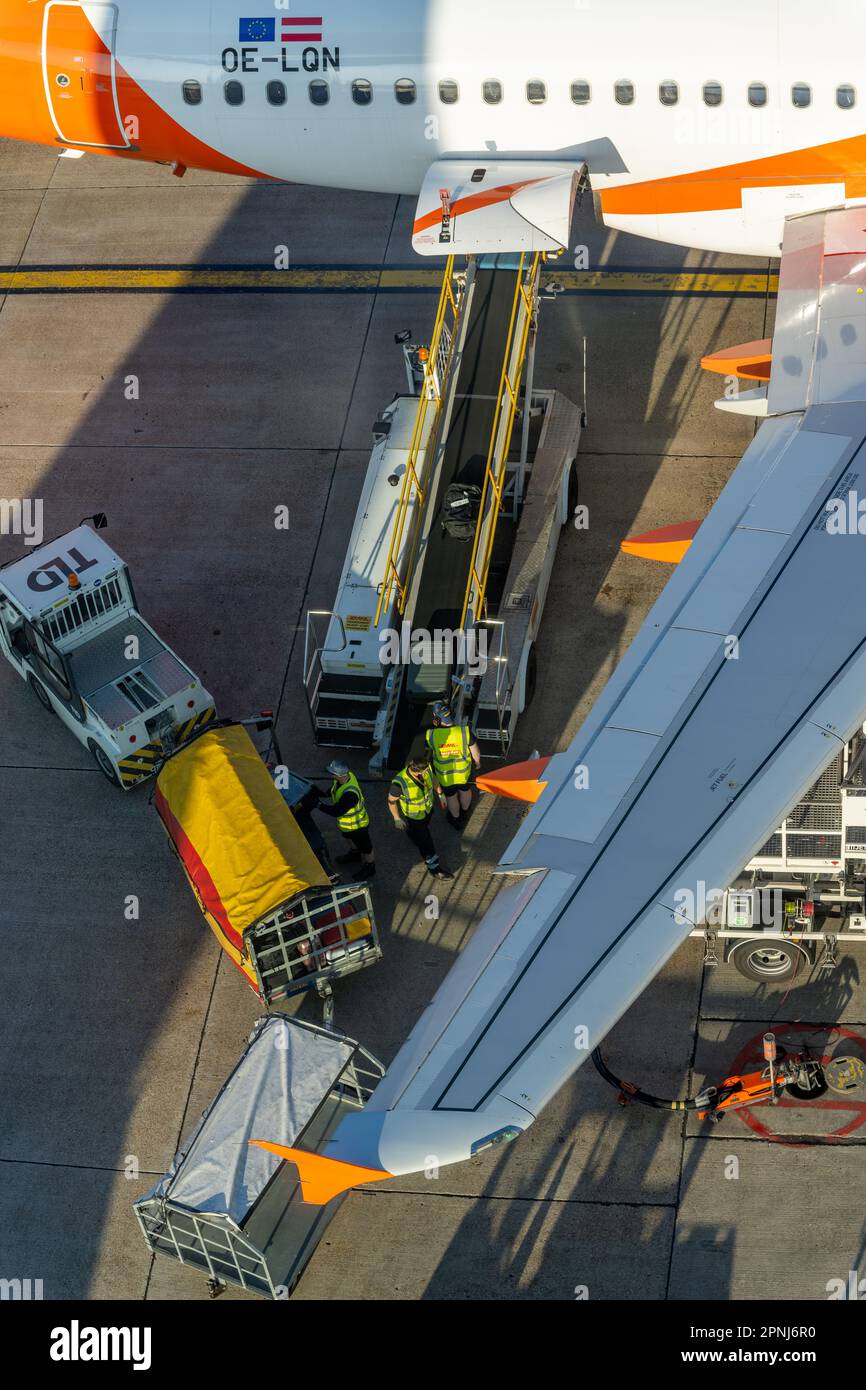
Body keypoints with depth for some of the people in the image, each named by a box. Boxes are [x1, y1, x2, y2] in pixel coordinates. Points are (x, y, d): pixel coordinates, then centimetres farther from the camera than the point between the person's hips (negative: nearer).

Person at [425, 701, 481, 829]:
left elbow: (429, 750, -6)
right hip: (463, 771, 0)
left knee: (450, 796, 28)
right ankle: (465, 812, 60)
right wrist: (477, 761, 8)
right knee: (465, 790, 32)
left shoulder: (431, 735, -30)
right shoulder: (464, 731, -30)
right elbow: (475, 751, -15)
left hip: (444, 775, 0)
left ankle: (457, 820, 52)